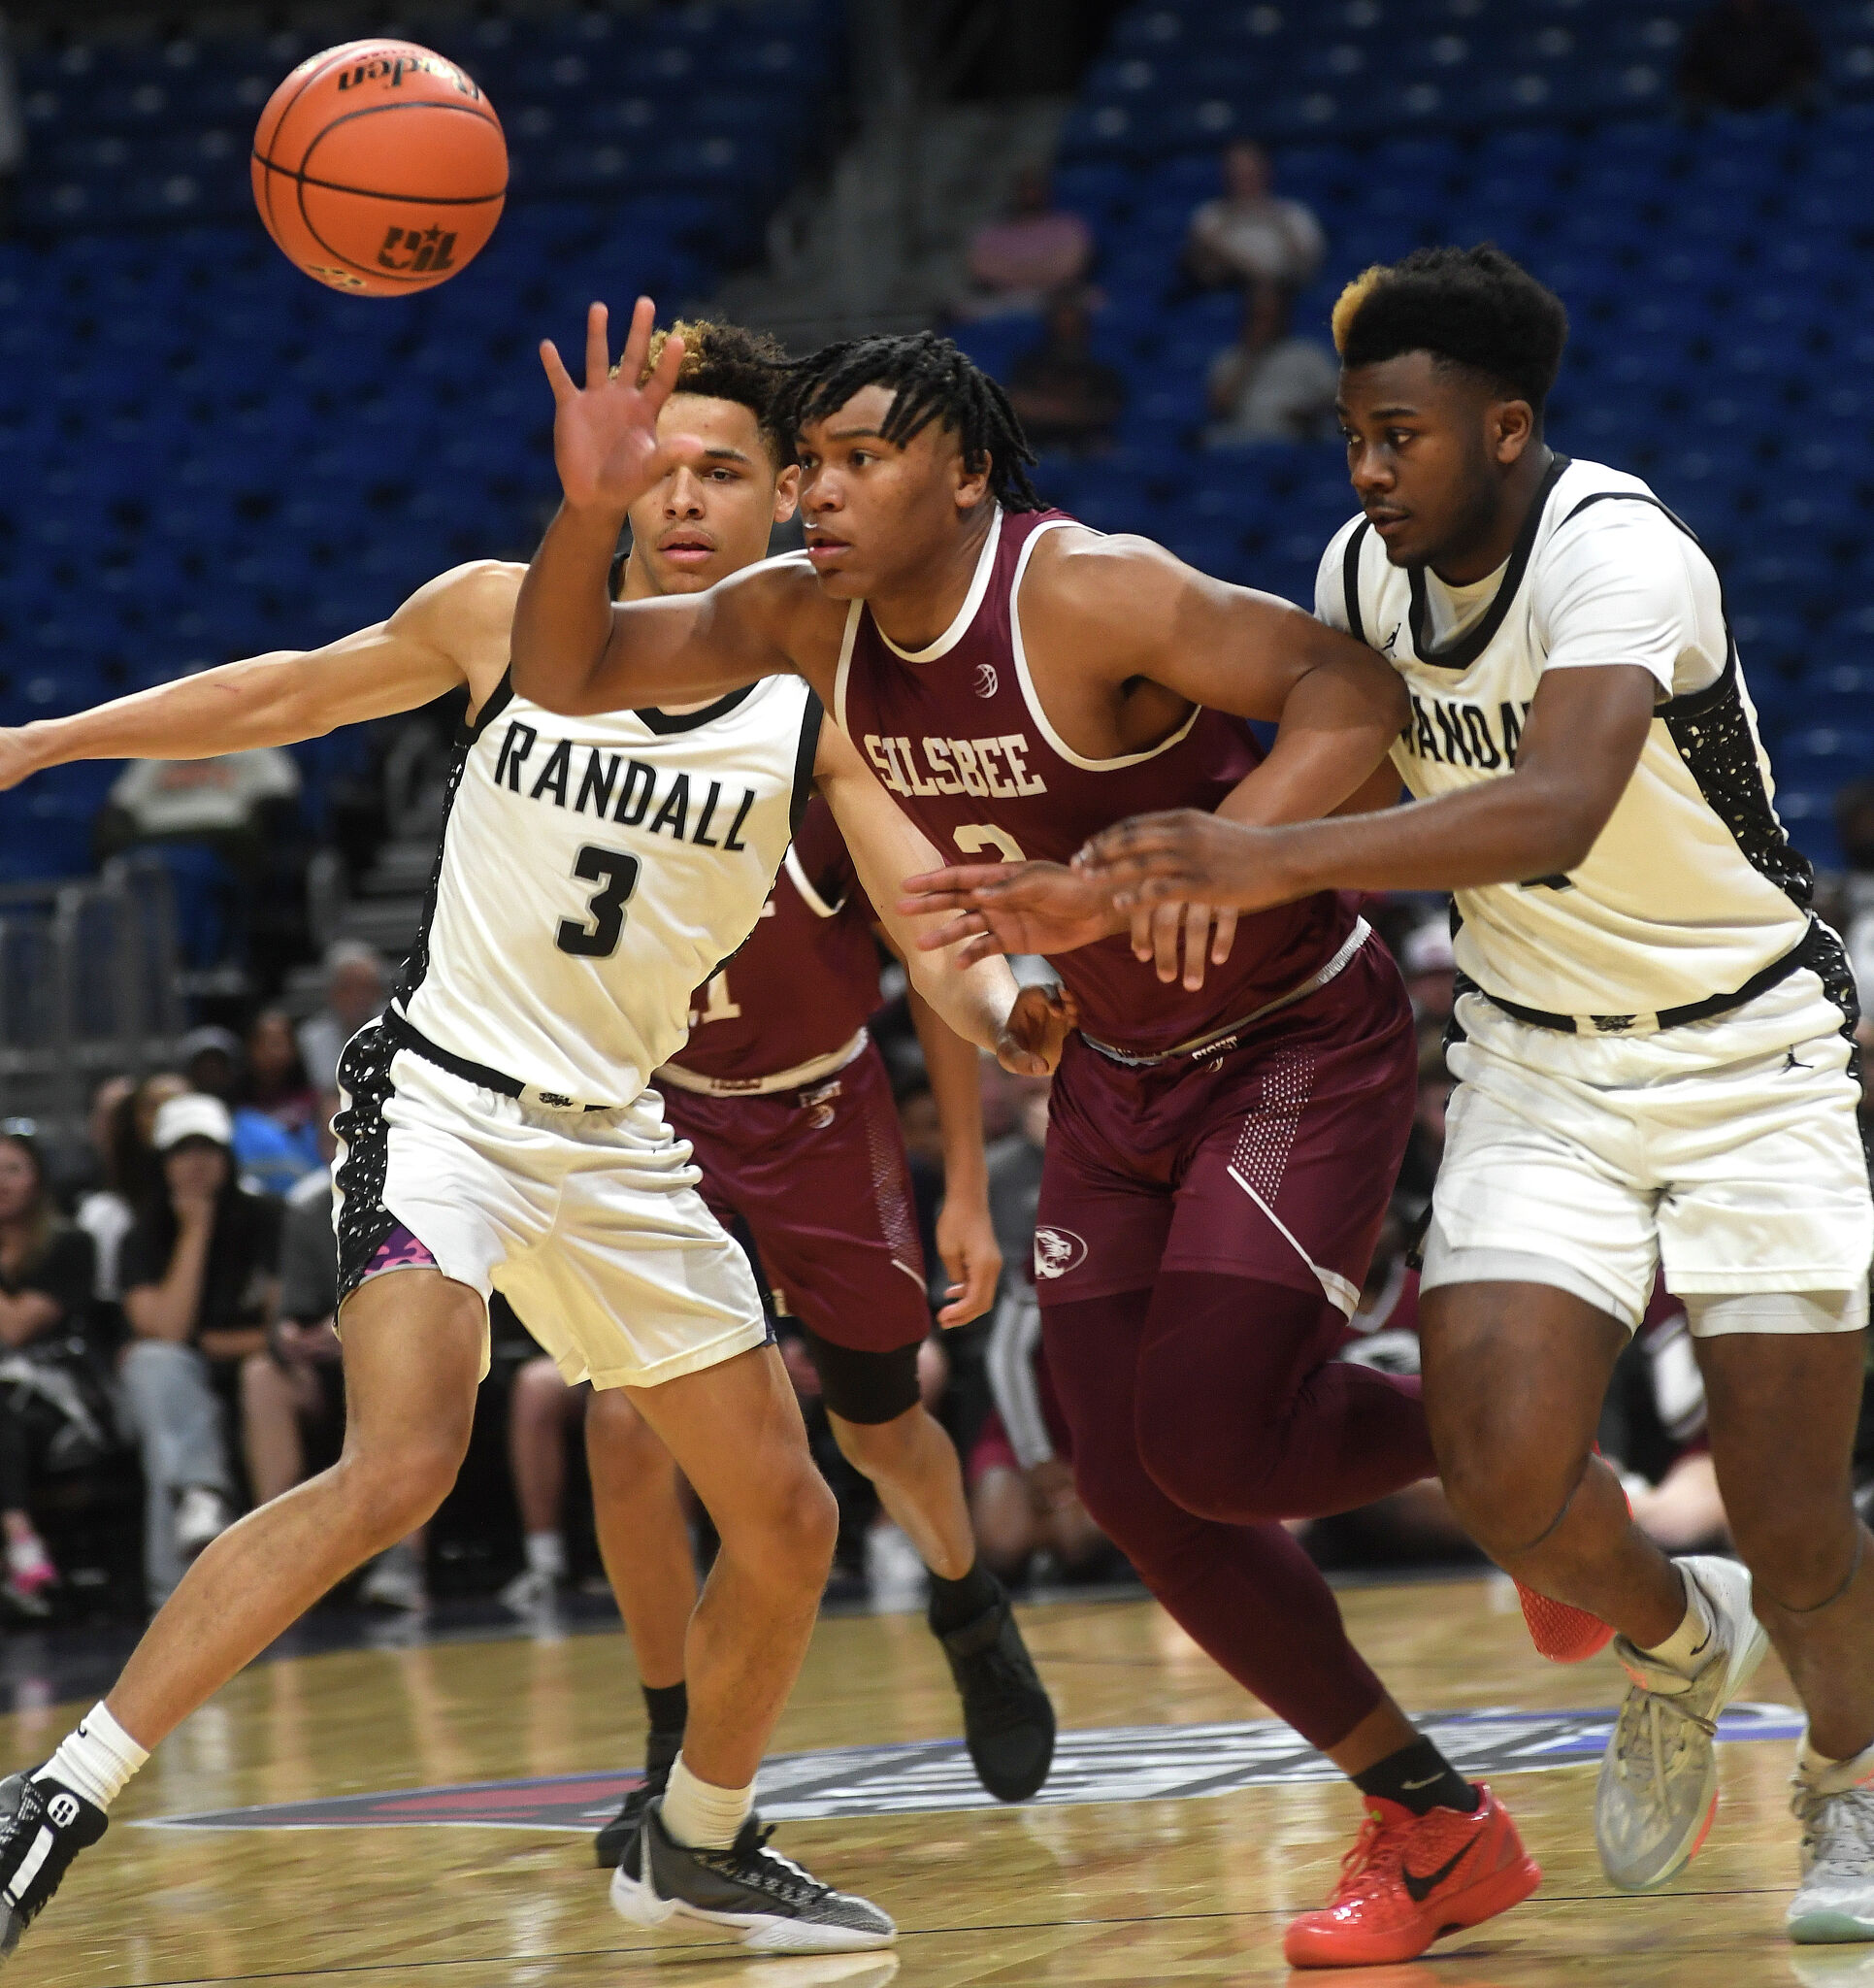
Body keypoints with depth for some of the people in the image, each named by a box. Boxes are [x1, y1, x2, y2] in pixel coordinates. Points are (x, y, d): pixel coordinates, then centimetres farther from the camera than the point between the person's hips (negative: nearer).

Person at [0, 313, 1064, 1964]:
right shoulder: (507, 617, -7)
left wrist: (1004, 1009, -35)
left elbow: (938, 931, -12)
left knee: (788, 1524, 8)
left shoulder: (817, 711, -4)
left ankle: (701, 1846, 33)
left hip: (617, 1144, 4)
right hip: (443, 1095, -4)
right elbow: (292, 695, 8)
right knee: (400, 1467, -28)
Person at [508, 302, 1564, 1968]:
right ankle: (1438, 1830, 17)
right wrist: (590, 510, -23)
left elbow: (1353, 691, -35)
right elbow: (564, 677, -3)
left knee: (1213, 1441, -20)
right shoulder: (814, 618, -6)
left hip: (1301, 1042, -8)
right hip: (1121, 1069, 8)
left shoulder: (1087, 593, -27)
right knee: (1135, 1488, 4)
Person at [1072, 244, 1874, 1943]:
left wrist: (1280, 861, -52)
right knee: (1500, 1466, -15)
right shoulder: (1365, 573, -4)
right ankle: (1678, 1643, 18)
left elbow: (1557, 805, -43)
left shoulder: (1619, 554, -26)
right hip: (1538, 1061, 5)